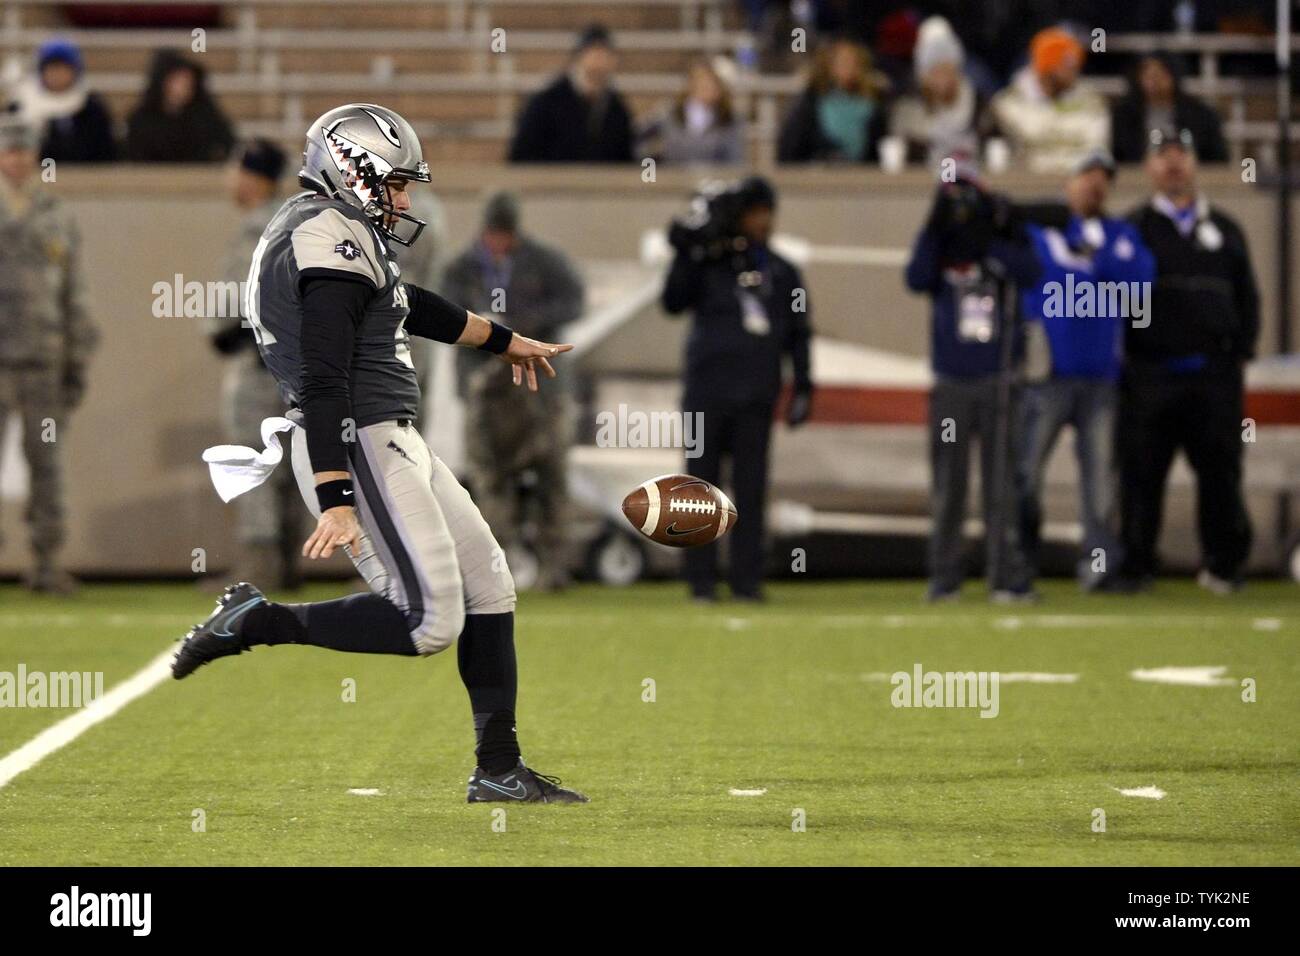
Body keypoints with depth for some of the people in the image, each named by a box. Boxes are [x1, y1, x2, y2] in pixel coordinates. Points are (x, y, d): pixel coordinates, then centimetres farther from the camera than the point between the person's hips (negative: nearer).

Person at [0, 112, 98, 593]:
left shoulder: (58, 218, 11)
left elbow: (74, 295, 12)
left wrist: (78, 363, 7)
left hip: (46, 360, 3)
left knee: (47, 461, 2)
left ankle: (47, 562, 5)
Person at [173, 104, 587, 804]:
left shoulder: (328, 232, 17)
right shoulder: (334, 240, -15)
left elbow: (415, 307, 34)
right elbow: (322, 383, -22)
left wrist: (505, 343, 48)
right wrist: (336, 502, -27)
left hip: (391, 445, 11)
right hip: (359, 453, -11)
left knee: (487, 585, 11)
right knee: (430, 620, -12)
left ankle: (498, 770, 13)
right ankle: (253, 621, -4)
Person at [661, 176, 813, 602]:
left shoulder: (782, 272, 12)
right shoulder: (709, 262, 2)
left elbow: (799, 333, 16)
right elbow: (673, 302, -10)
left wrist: (803, 386, 8)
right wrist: (687, 256, -21)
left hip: (756, 395, 3)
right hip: (707, 390, -3)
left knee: (751, 488, 1)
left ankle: (746, 578, 3)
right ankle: (700, 578, 3)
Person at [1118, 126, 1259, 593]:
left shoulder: (1224, 230, 15)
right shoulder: (1132, 230, 7)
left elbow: (1247, 296, 15)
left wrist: (1241, 354, 6)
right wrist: (1120, 358, -7)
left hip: (1214, 374, 2)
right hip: (1149, 375, -2)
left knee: (1220, 468, 2)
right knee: (1141, 472, -1)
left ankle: (1223, 563, 10)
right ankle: (1135, 567, 6)